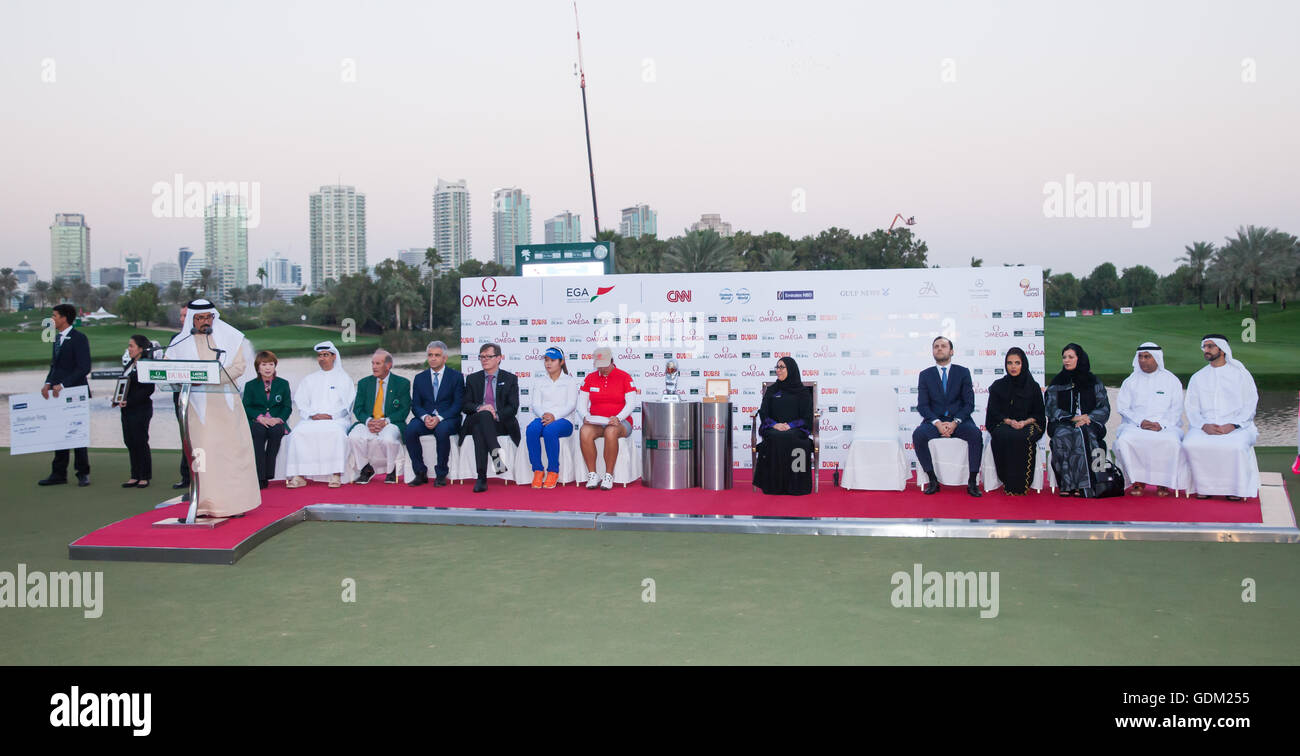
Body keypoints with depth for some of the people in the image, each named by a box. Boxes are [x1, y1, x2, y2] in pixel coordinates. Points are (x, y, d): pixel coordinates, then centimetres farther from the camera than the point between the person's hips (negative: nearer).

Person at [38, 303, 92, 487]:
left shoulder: (79, 338, -12)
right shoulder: (58, 338, 14)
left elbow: (84, 368, -18)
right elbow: (54, 364, 18)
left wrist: (62, 385, -20)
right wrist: (48, 383, 1)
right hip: (58, 393, 8)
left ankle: (83, 474, 10)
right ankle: (59, 474, 15)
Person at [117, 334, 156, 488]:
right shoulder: (130, 364, 15)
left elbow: (148, 389, -18)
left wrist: (129, 402, -20)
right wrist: (119, 399, 4)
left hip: (141, 410, -9)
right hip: (127, 411, 9)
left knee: (140, 442, -2)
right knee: (130, 442, 10)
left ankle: (145, 477, 8)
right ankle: (135, 477, 17)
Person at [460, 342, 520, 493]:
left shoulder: (510, 379, 13)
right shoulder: (472, 379, 19)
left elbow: (513, 407, 2)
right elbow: (465, 405, 8)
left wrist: (496, 415, -18)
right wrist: (479, 408, -14)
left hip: (501, 423, -1)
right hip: (475, 422, 1)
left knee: (479, 429, -36)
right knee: (483, 415, -37)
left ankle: (482, 478, -44)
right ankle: (496, 452, -51)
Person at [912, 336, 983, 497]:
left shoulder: (963, 372, 7)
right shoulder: (925, 375, 9)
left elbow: (969, 403, 1)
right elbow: (922, 405, 1)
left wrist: (955, 422, -16)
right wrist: (937, 423, -17)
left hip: (959, 420, 0)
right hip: (934, 420, 0)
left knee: (976, 434, -31)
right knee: (918, 434, -30)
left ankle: (972, 482, -23)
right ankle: (932, 480, -22)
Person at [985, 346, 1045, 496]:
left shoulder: (1033, 387, 10)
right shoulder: (998, 386, 11)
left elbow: (1039, 414, 8)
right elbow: (993, 412, 5)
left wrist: (1025, 422, -13)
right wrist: (1009, 421, -14)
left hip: (1027, 424, -1)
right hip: (1003, 424, 1)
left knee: (1022, 438, -36)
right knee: (1003, 436, -35)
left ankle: (1021, 485, -27)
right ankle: (1008, 484, -28)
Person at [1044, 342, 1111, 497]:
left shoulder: (1093, 382, 15)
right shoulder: (1057, 383, 16)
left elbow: (1104, 408, 7)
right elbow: (1051, 408, 5)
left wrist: (1089, 417, -12)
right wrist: (1072, 418, -11)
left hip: (1089, 424, -1)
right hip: (1062, 424, 1)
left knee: (1080, 434, -36)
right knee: (1062, 435, -35)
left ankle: (1081, 485, -40)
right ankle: (1067, 484, -38)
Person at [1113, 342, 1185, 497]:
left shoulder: (1171, 380, 11)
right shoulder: (1131, 381, 14)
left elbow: (1176, 410, 5)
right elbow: (1122, 407, 6)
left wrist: (1161, 424, -13)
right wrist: (1140, 421, -11)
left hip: (1165, 425, -1)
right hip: (1135, 424, 1)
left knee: (1172, 442, -34)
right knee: (1123, 440, -32)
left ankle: (1163, 481, -14)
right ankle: (1138, 480, -17)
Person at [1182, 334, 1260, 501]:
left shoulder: (1240, 374, 9)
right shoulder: (1198, 377, 17)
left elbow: (1250, 405, 2)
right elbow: (1192, 409, 10)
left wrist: (1232, 425, -14)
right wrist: (1204, 425, -11)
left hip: (1237, 426, -2)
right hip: (1205, 426, 2)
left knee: (1236, 446, -35)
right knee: (1190, 445, -28)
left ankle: (1236, 488, -15)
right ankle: (1205, 486, -14)